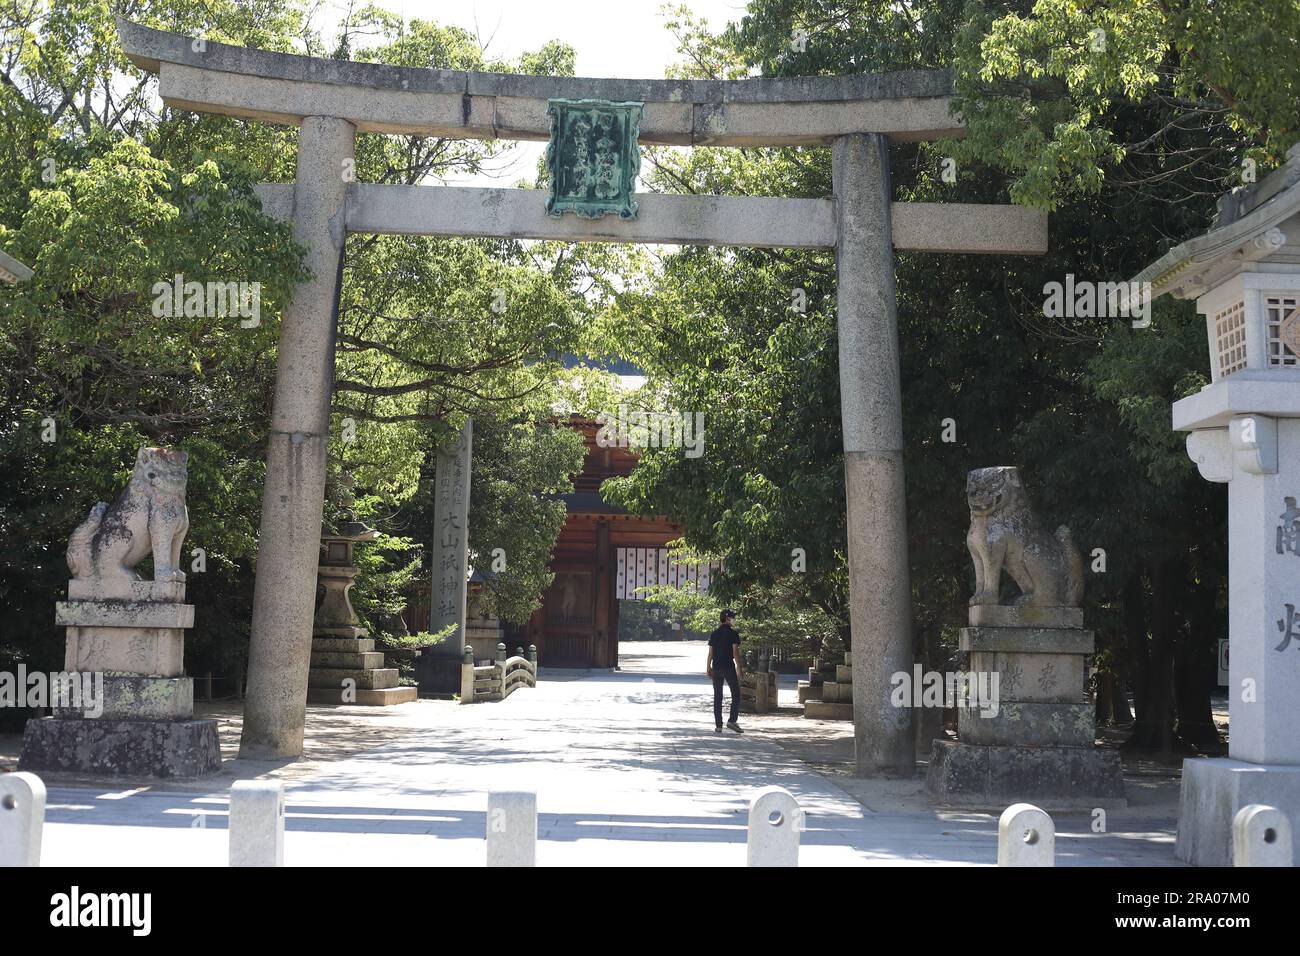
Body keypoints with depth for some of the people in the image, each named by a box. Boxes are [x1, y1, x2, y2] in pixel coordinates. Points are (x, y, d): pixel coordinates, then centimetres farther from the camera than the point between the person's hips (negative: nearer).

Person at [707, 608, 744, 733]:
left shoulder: (714, 634, 8)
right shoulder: (733, 633, -6)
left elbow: (710, 653, 7)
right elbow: (735, 652, -11)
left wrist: (708, 668, 12)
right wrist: (739, 668, -8)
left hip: (716, 668, 5)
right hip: (729, 667, -5)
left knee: (717, 697, 6)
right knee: (736, 694, 4)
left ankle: (718, 725, 5)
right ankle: (732, 720, -10)